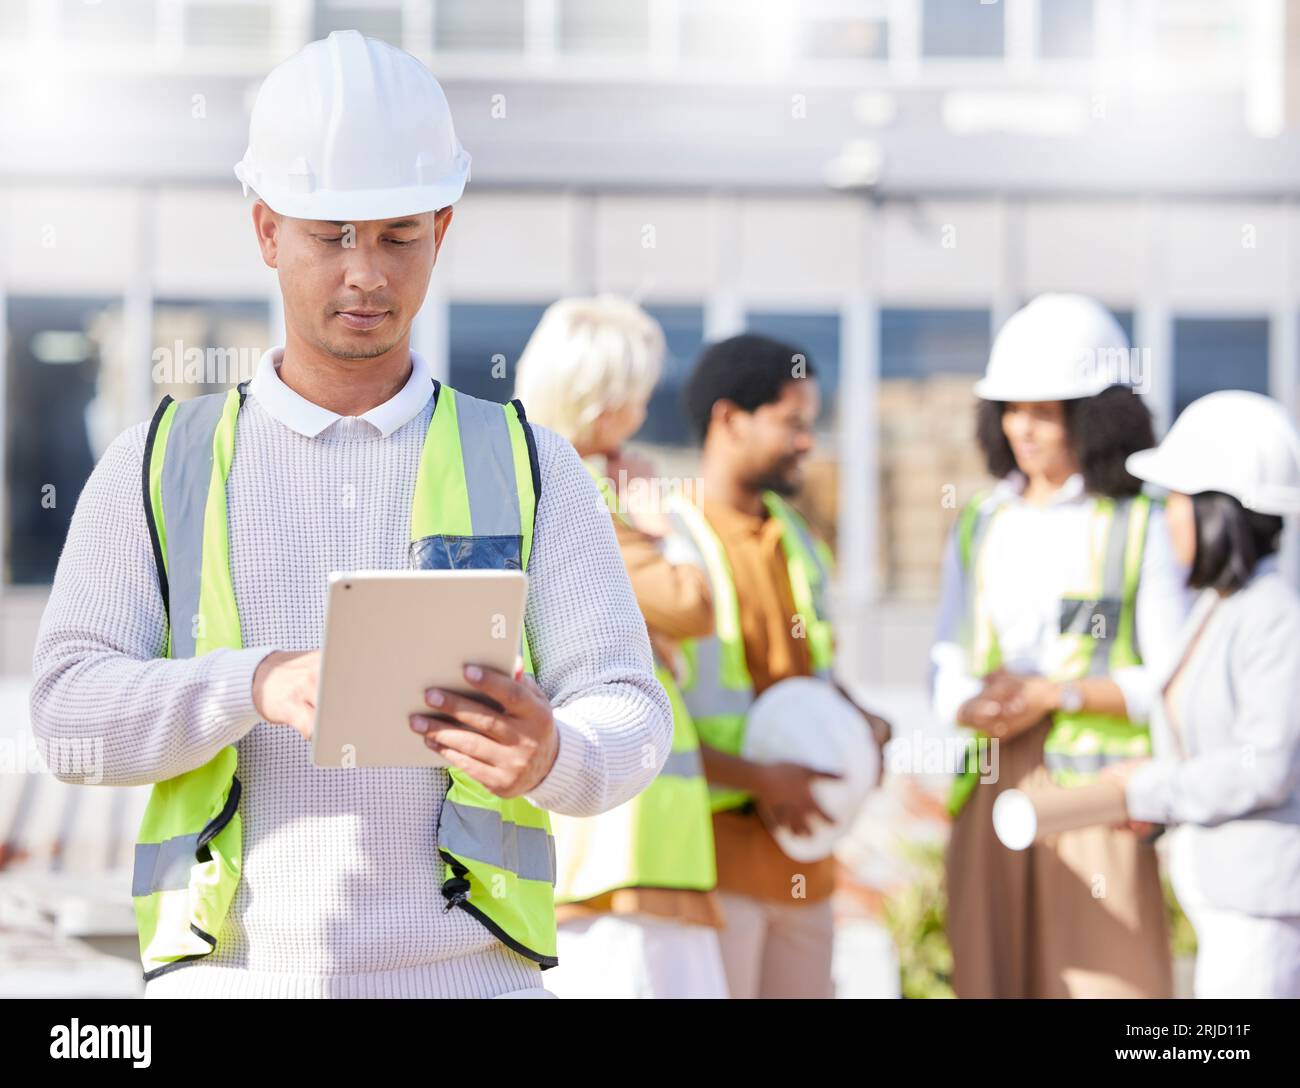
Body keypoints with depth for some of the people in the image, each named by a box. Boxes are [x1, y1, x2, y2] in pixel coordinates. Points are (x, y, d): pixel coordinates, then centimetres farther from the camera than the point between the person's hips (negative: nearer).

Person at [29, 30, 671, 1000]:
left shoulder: (531, 470, 11)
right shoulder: (157, 468, 11)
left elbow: (628, 720, 3)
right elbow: (74, 709, 0)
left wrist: (549, 755, -21)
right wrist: (260, 684, -20)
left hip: (461, 974, 0)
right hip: (229, 975, 0)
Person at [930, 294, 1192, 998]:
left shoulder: (1142, 526, 0)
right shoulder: (980, 526, 14)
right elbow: (948, 672, 14)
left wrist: (1052, 694, -14)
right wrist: (975, 707, -9)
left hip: (1097, 799, -4)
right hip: (993, 796, 5)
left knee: (1106, 985, -8)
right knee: (996, 982, 4)